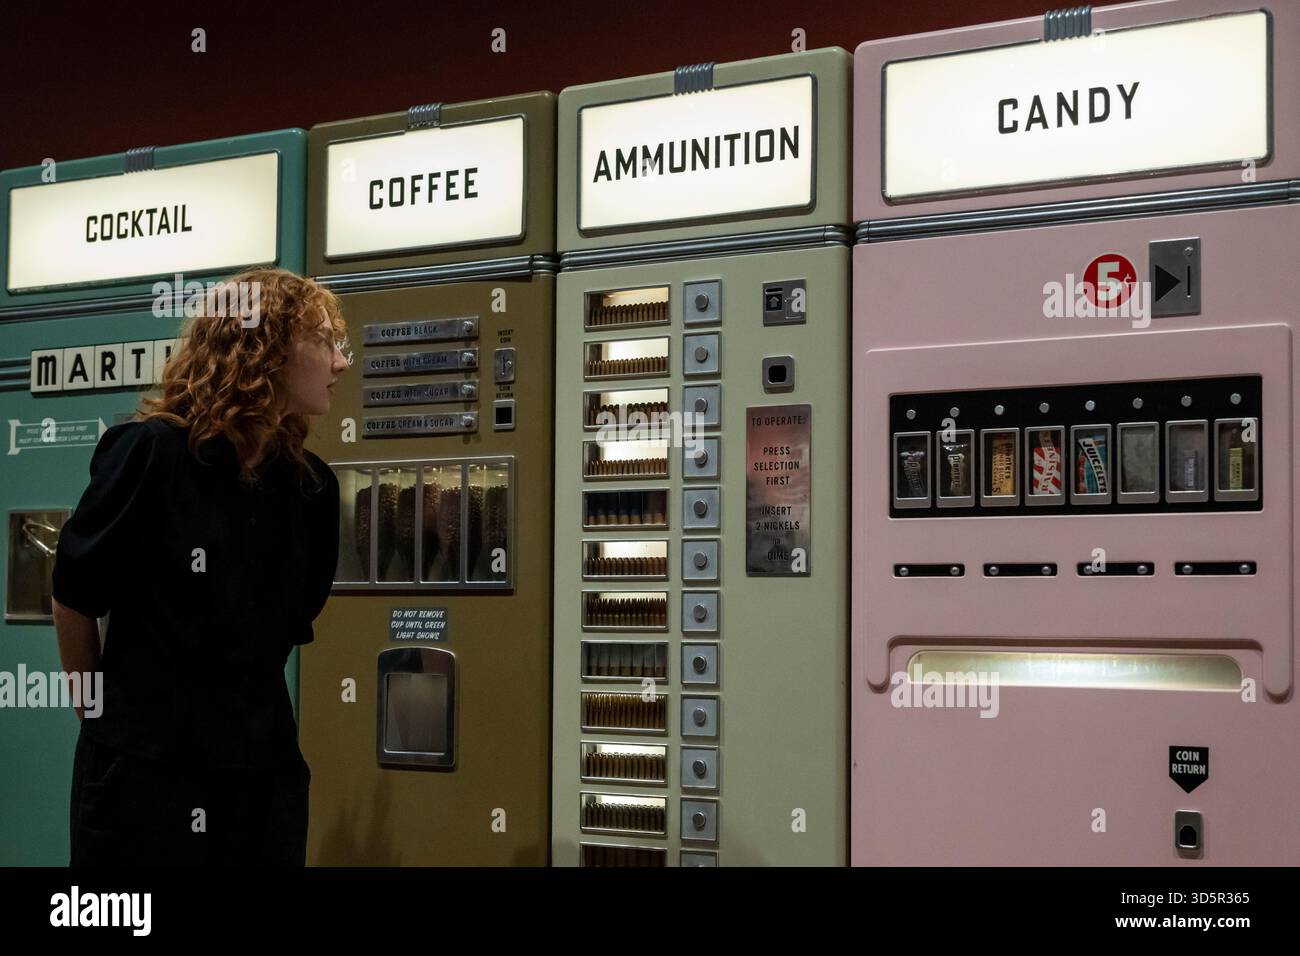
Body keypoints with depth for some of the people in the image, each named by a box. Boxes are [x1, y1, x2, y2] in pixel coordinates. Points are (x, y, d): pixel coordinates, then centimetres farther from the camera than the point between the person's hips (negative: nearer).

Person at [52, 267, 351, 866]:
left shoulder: (312, 485, 2)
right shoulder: (151, 452, -13)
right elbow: (73, 596, -3)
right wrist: (100, 715, 6)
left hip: (265, 770, 5)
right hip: (143, 771, -5)